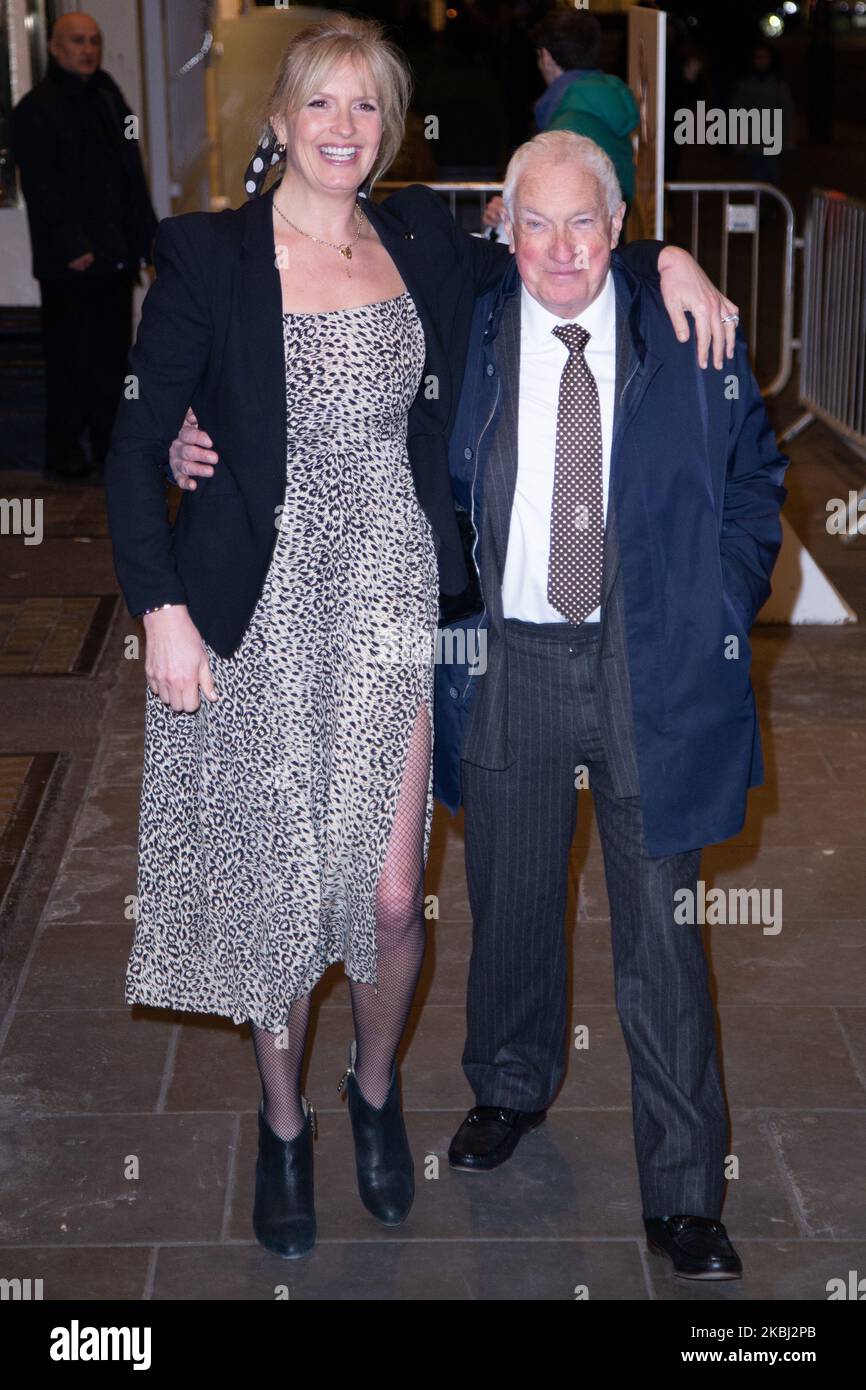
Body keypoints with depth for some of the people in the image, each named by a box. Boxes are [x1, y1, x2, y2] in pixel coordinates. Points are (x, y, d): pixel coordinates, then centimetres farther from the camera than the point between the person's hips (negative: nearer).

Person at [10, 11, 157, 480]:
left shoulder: (108, 98, 17)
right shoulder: (35, 110, -6)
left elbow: (132, 176, 17)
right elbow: (41, 189, -13)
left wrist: (146, 238, 10)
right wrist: (71, 249, -19)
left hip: (115, 258, 7)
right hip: (68, 264, -7)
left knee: (112, 354, 10)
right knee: (69, 358, -2)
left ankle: (111, 441, 19)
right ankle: (64, 450, 7)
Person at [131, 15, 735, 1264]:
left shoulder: (419, 239, 6)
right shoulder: (211, 255, -4)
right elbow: (138, 443, -4)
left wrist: (664, 255, 4)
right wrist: (162, 610, -12)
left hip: (394, 602, 2)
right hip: (264, 611, -2)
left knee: (390, 895, 2)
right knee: (272, 886, 7)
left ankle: (376, 1088, 33)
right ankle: (283, 1124, 32)